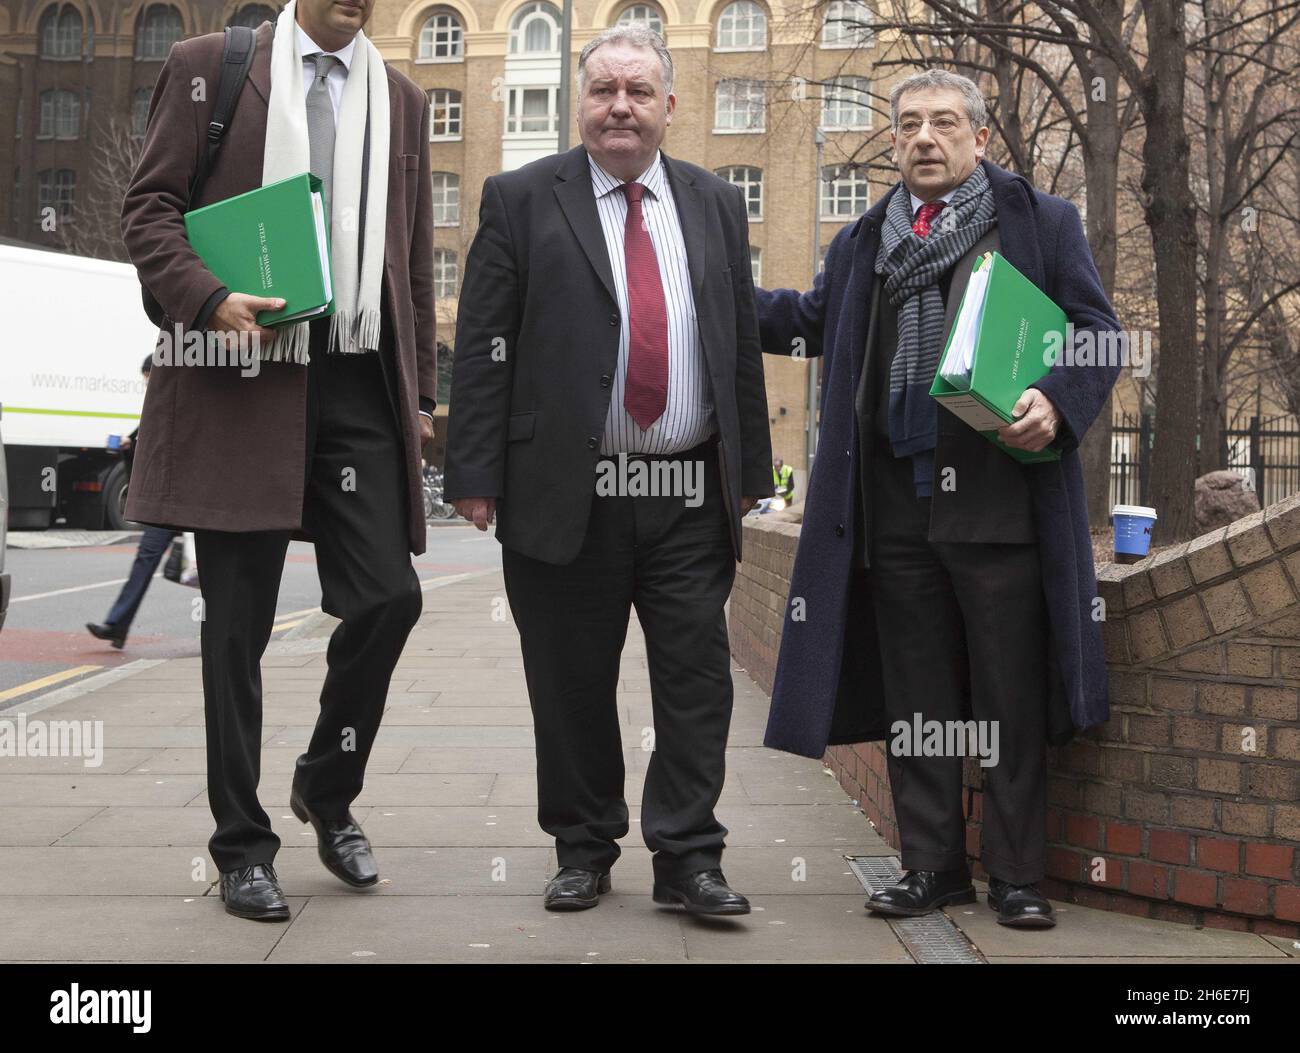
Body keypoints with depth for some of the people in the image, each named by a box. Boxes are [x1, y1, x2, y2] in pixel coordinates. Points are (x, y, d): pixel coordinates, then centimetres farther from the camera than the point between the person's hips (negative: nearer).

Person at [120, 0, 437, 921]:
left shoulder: (401, 100, 16)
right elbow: (148, 207, 1)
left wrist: (419, 392, 14)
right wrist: (209, 300, -17)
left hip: (360, 384, 3)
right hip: (246, 374, -3)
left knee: (389, 596, -5)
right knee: (239, 622, 2)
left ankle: (329, 792, 21)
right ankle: (243, 844, 15)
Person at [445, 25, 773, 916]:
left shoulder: (716, 205, 13)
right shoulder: (521, 200, 3)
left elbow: (743, 344, 15)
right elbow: (482, 348, -1)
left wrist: (749, 468, 11)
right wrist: (478, 475, -8)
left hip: (692, 495, 2)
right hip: (565, 494, -2)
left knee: (696, 678, 1)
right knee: (572, 686, 7)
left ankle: (688, 858, 10)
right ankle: (585, 850, 22)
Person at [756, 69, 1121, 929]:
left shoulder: (1041, 222, 7)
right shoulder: (863, 243, 18)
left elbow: (1098, 331, 3)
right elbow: (807, 320, 31)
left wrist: (1058, 402, -16)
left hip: (999, 497, -4)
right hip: (896, 506, 4)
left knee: (1010, 697, 1)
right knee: (913, 696, 9)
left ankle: (1017, 876, 13)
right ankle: (934, 866, 20)